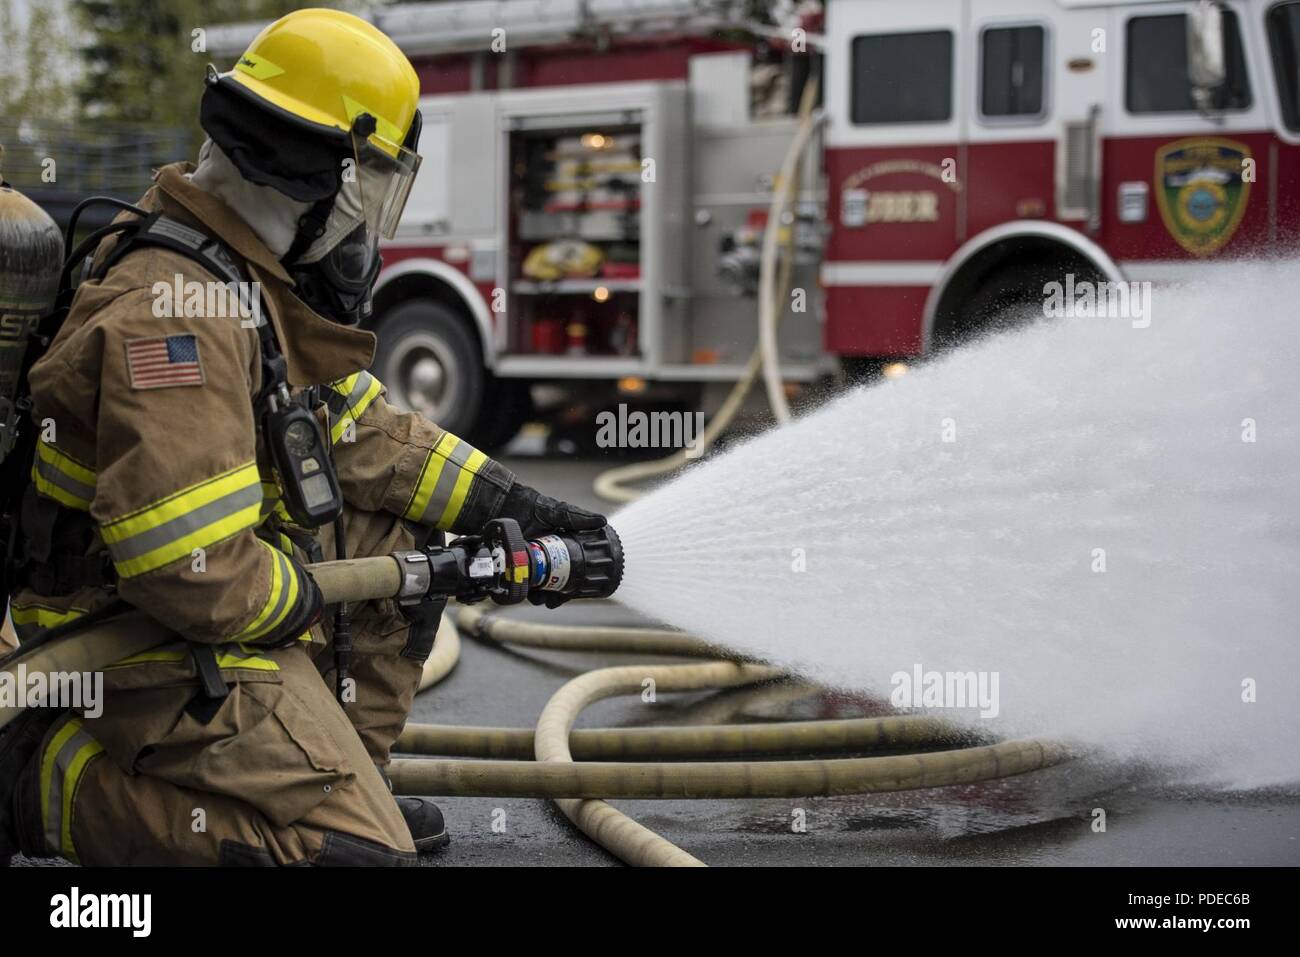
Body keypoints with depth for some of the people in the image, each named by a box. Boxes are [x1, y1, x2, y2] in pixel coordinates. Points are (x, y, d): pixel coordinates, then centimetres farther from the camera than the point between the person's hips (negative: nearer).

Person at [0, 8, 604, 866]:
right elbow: (192, 571, -31)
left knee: (410, 542, 17)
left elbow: (367, 433, 15)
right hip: (170, 651, -10)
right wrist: (304, 602, -12)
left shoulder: (268, 283, 6)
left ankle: (341, 776, 19)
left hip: (232, 607, 10)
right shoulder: (170, 315, -26)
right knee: (358, 851, -16)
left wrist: (519, 509, 10)